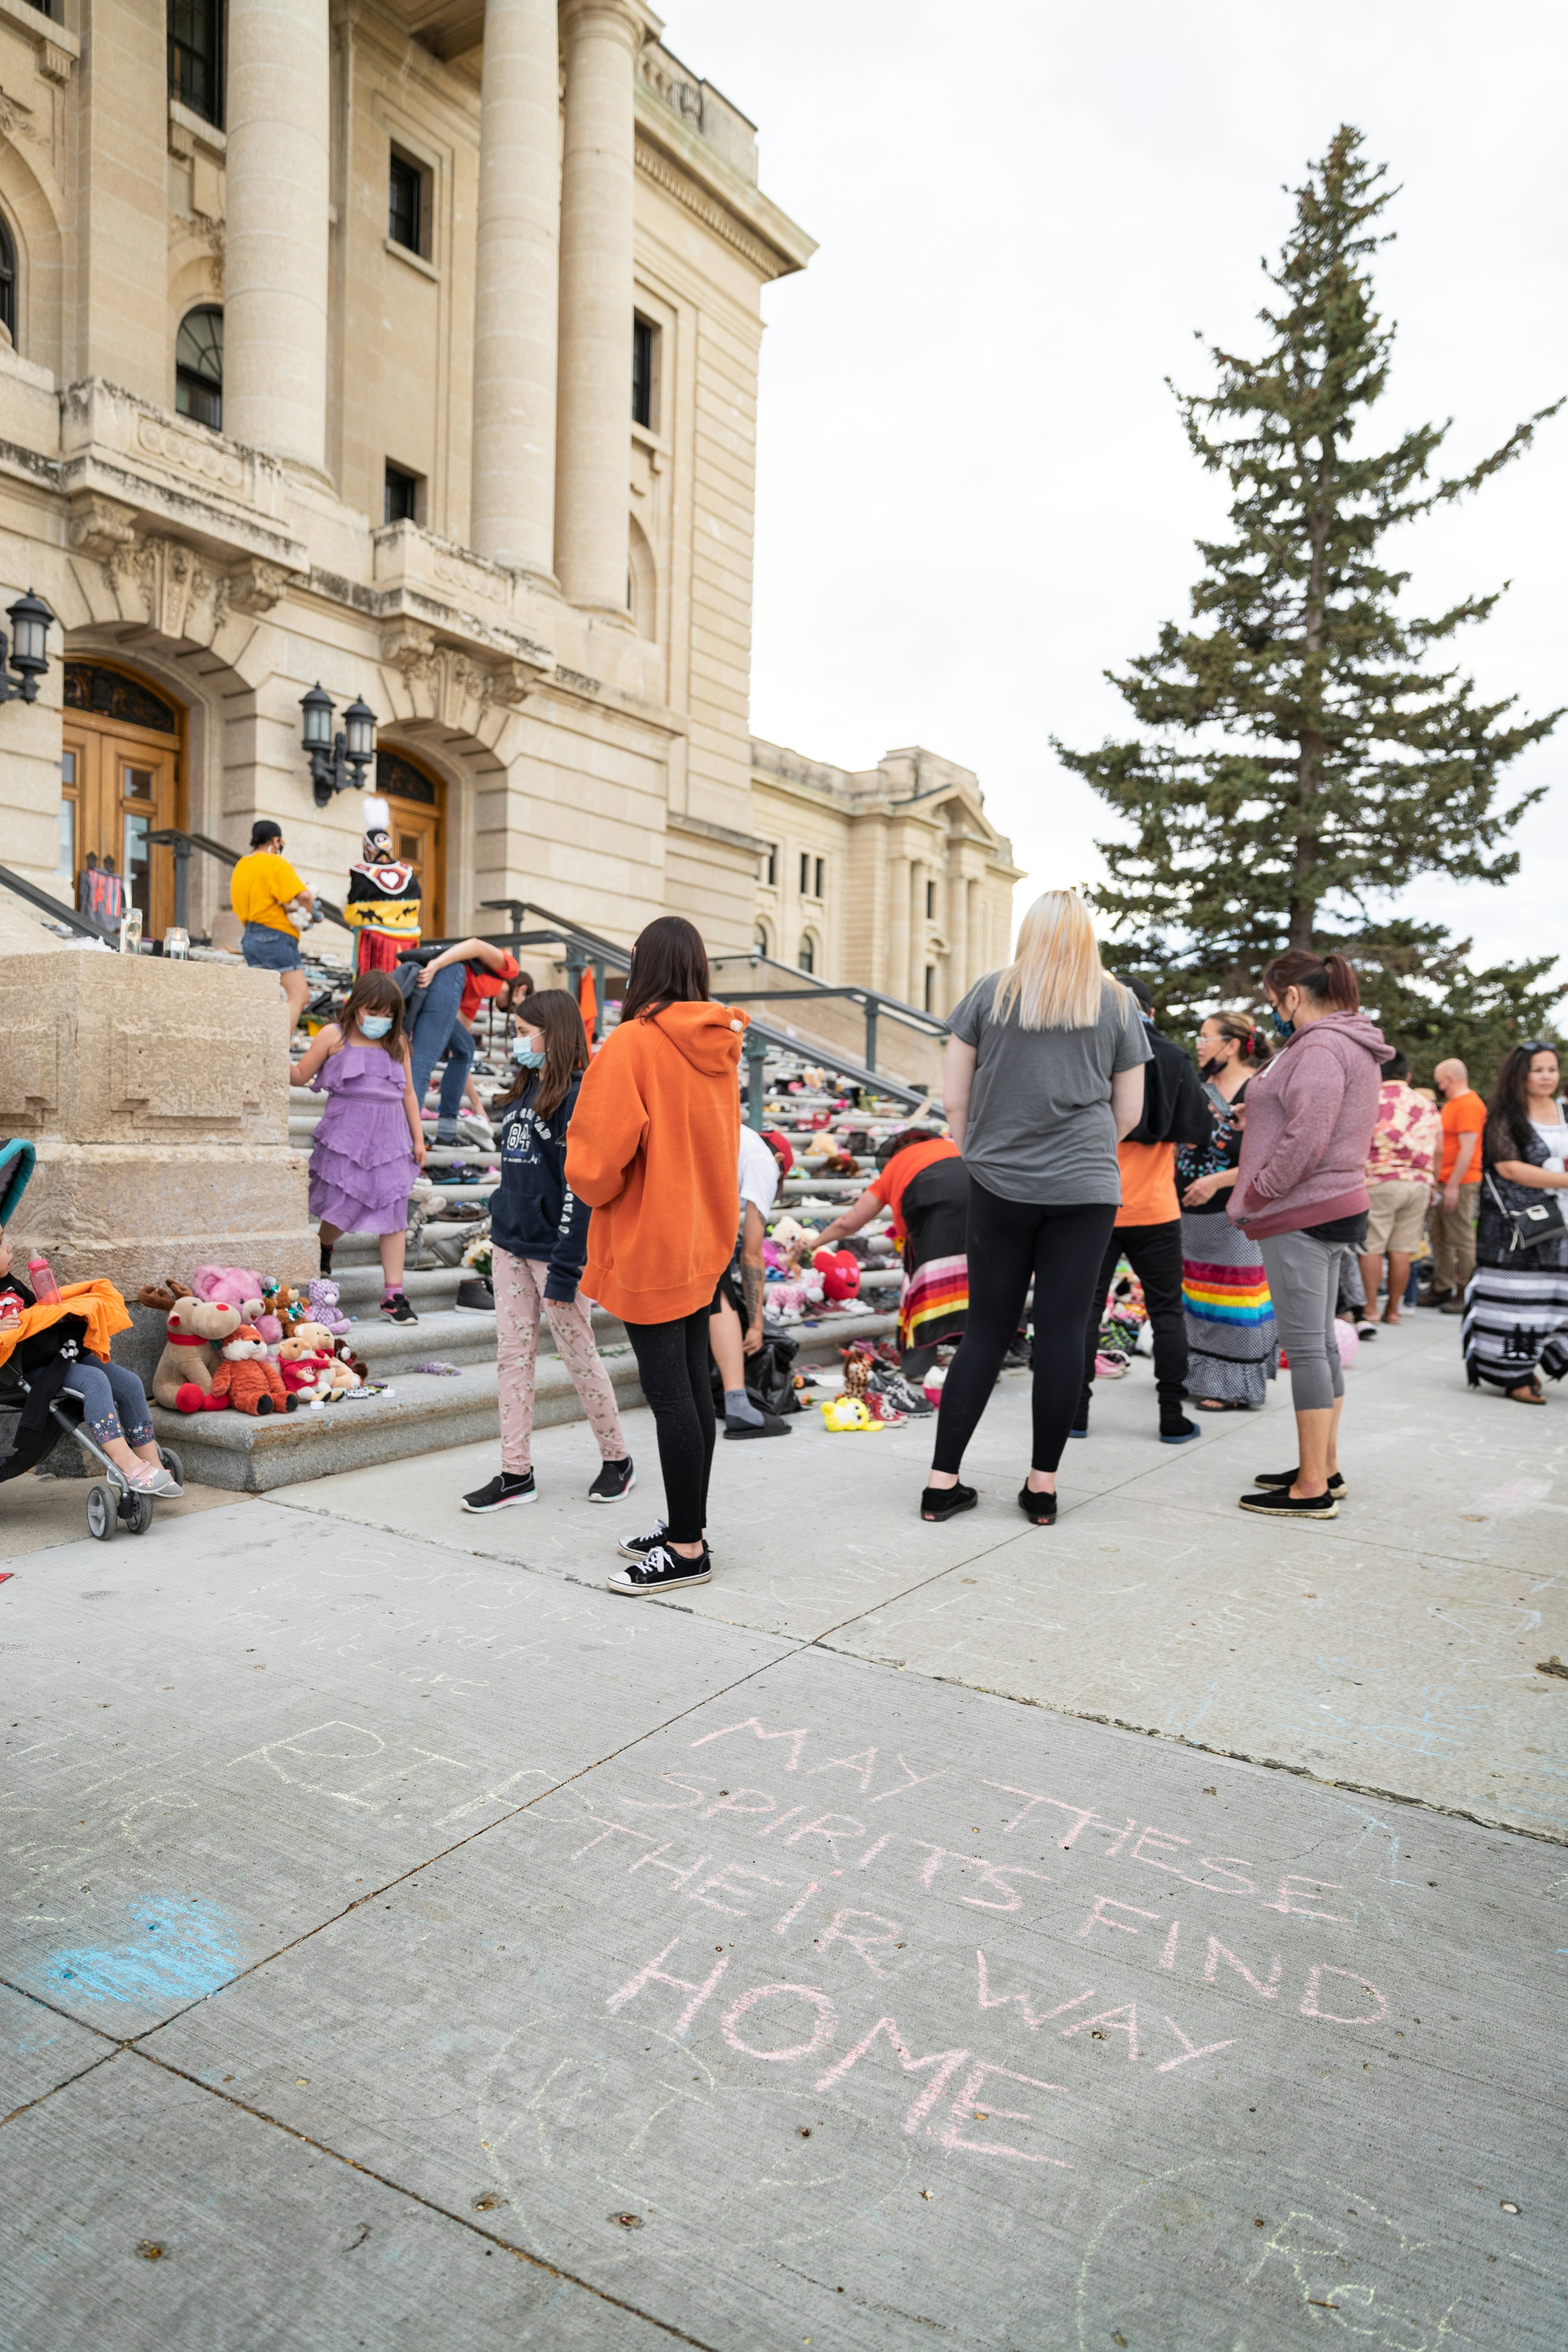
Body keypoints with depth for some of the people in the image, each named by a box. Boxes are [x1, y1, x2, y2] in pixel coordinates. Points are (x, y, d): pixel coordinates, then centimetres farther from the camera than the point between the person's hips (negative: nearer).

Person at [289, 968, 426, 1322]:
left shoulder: (397, 1043, 10)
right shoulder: (334, 1036, 2)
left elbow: (408, 1093, 15)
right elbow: (301, 1075, 4)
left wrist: (418, 1137, 14)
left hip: (389, 1137, 3)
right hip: (347, 1136, -3)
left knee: (394, 1213, -1)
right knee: (343, 1208, 0)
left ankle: (393, 1294, 3)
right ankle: (325, 1247, 38)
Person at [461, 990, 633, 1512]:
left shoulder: (578, 1095, -13)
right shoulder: (523, 1091, 13)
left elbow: (580, 1187, -18)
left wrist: (565, 1269, -20)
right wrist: (499, 1226, 16)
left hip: (552, 1249, -8)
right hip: (510, 1244, 8)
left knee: (579, 1355, 3)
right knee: (513, 1356, 7)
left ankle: (617, 1459, 20)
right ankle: (516, 1473, 13)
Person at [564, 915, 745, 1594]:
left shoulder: (633, 1044, -16)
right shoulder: (719, 1046, 5)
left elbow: (597, 1159, -18)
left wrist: (595, 1190, 0)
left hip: (648, 1244, -7)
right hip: (704, 1238, 8)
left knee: (668, 1392, -1)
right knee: (692, 1384, 14)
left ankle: (686, 1549, 7)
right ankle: (689, 1526, 25)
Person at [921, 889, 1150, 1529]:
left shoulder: (991, 991, 4)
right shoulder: (1117, 1003, 6)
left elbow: (953, 1097, 3)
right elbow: (1129, 1111, 8)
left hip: (999, 1184, 1)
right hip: (1086, 1188, 0)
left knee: (986, 1329, 7)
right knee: (1063, 1329, 3)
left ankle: (942, 1481, 9)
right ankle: (1043, 1485, 10)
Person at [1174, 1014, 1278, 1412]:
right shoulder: (1198, 1086, 11)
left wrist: (1217, 1181, -18)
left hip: (1233, 1214, -7)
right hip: (1190, 1211, 7)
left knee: (1229, 1299, -2)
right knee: (1194, 1294, 12)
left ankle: (1234, 1387, 8)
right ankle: (1195, 1375, 24)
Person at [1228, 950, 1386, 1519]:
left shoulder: (1320, 1048, -16)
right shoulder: (1351, 1045, 17)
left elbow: (1307, 1140, -24)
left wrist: (1258, 1192, -13)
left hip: (1302, 1215, -11)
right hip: (1335, 1207, 11)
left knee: (1305, 1347, -7)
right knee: (1322, 1342, 16)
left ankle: (1312, 1490, -2)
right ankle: (1325, 1467, 25)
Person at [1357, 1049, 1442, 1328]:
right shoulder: (1426, 1105, 13)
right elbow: (1439, 1150, 15)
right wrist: (1431, 1185, 23)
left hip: (1380, 1182, -5)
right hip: (1419, 1183, 5)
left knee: (1371, 1247, -1)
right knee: (1402, 1250, 6)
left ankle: (1370, 1310, -2)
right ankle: (1393, 1310, 10)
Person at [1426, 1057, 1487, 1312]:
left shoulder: (1468, 1105, -14)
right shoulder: (1452, 1103, 17)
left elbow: (1467, 1150, -20)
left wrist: (1453, 1186, -21)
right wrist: (1440, 1182, 21)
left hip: (1460, 1184, -10)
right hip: (1445, 1183, 10)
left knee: (1462, 1240, -5)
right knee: (1440, 1237, 13)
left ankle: (1465, 1296, 0)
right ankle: (1442, 1289, 20)